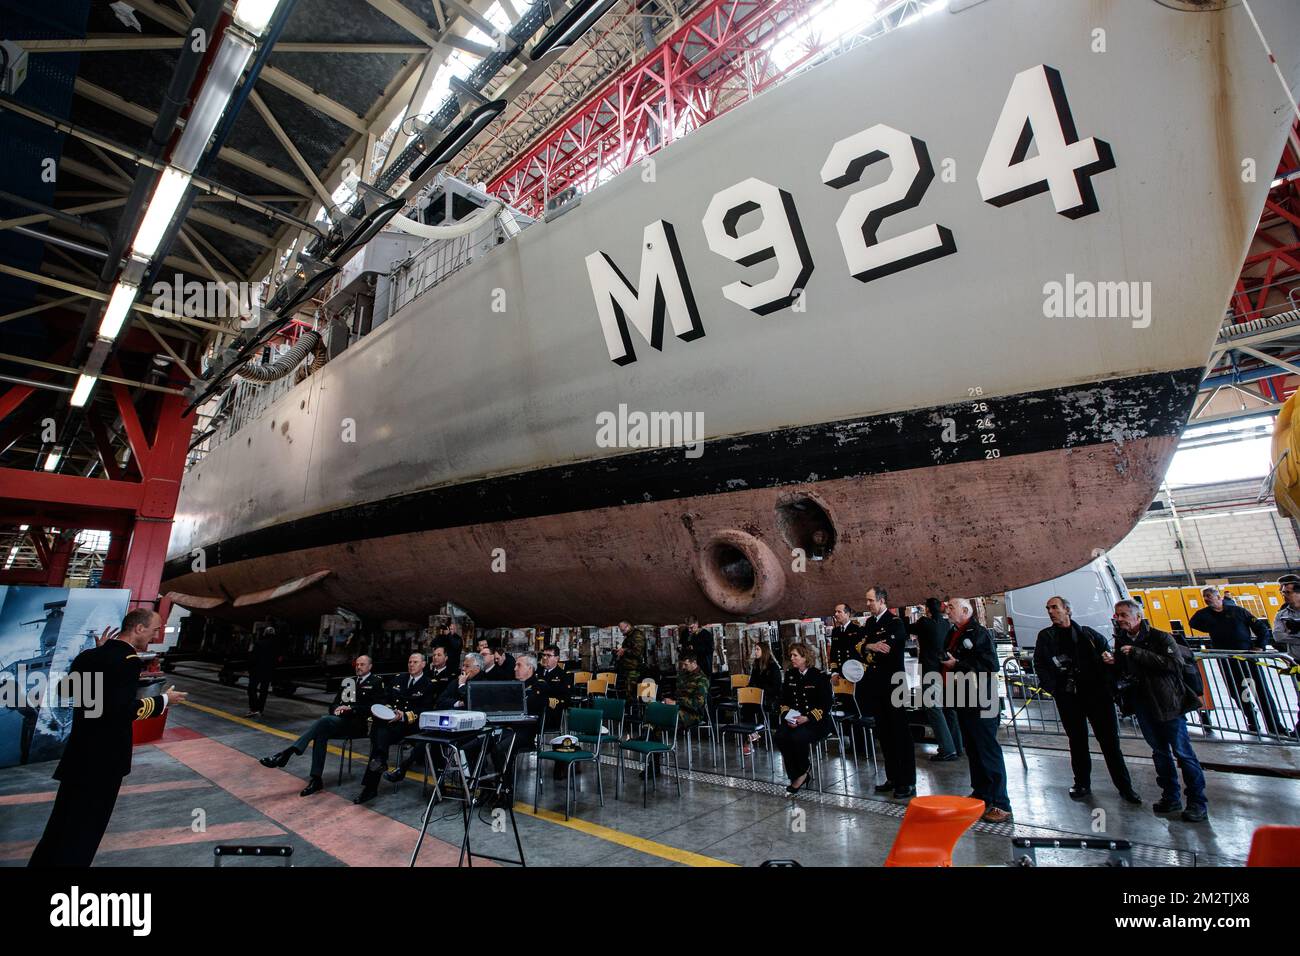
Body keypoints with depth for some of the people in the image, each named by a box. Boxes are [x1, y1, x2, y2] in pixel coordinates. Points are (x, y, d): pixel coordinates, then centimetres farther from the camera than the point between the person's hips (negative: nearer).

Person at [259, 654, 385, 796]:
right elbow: (334, 703, 23)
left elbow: (375, 707, -11)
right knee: (321, 734, -25)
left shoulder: (376, 683, 1)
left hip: (358, 723, -6)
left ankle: (286, 753, -28)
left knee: (323, 721, -28)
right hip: (340, 719, 6)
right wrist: (336, 709, -1)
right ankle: (316, 780, -22)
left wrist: (351, 708, -16)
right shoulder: (348, 681, 22)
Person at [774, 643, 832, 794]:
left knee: (798, 737, -33)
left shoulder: (820, 676, -6)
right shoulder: (790, 675, 11)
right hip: (793, 720, 5)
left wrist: (807, 718, -19)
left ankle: (802, 773, -3)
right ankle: (796, 776, -10)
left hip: (817, 722, -5)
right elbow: (784, 701, 13)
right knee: (780, 736, -25)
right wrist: (787, 716, -7)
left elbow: (825, 705, -9)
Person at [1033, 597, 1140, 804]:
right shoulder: (1046, 637, 6)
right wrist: (1052, 687, -7)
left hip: (1097, 693, 0)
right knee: (1077, 741, 8)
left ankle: (1125, 786, 15)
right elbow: (1039, 665, 4)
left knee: (1110, 740, 3)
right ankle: (1082, 784, 19)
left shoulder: (1087, 633, 8)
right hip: (1068, 697, 0)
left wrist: (1107, 683, -5)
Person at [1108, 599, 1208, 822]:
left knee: (1182, 751, -1)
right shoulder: (1121, 640, 7)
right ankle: (1171, 797, 24)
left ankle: (1198, 802, 12)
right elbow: (1123, 671, 17)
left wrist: (1137, 653, -25)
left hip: (1167, 702, -5)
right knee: (1160, 752, 14)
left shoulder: (1159, 637, -10)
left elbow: (1174, 662, -24)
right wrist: (1112, 662, -5)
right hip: (1142, 704, 6)